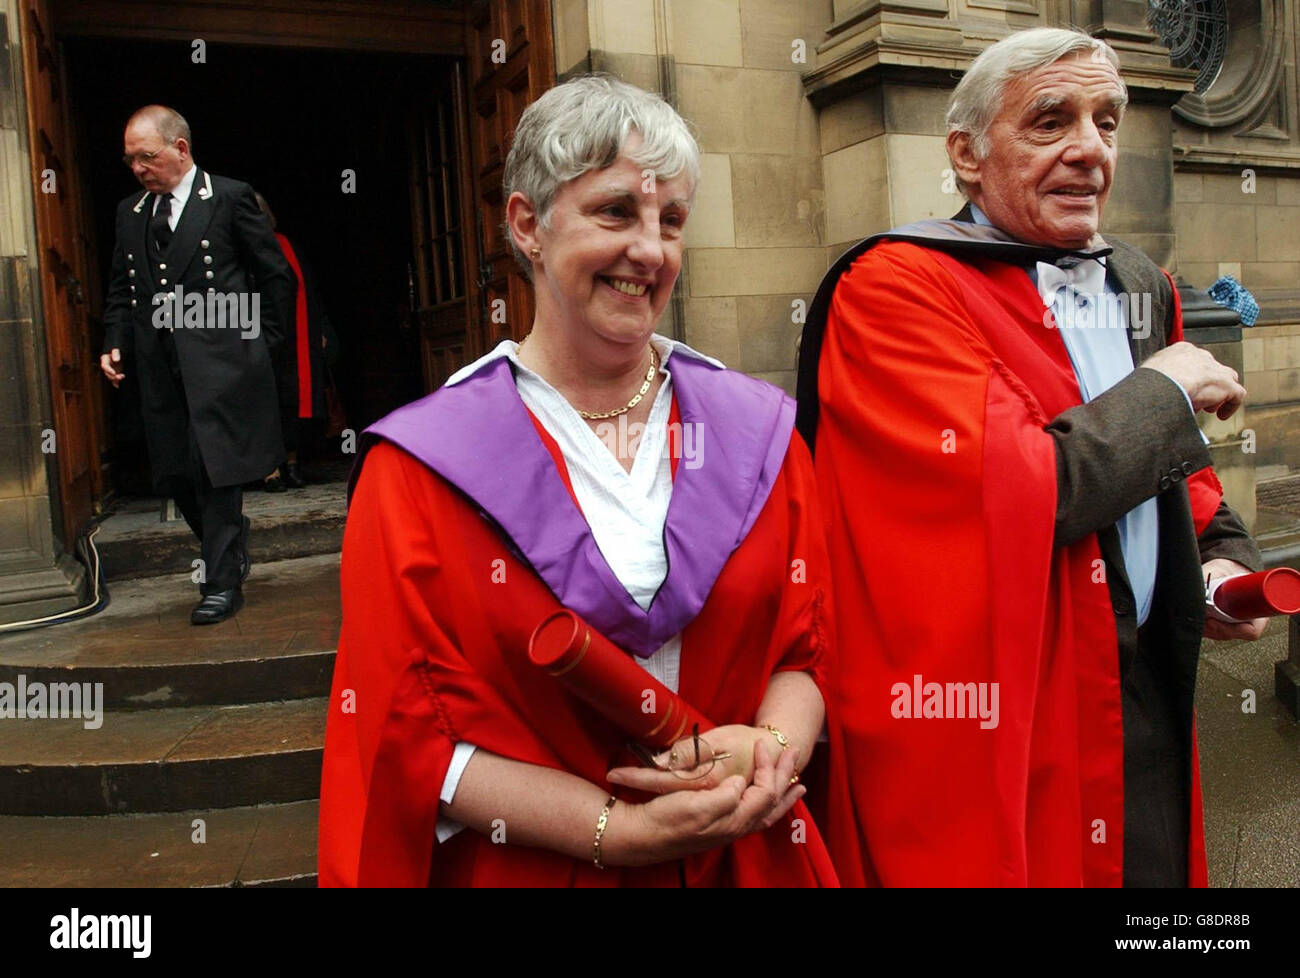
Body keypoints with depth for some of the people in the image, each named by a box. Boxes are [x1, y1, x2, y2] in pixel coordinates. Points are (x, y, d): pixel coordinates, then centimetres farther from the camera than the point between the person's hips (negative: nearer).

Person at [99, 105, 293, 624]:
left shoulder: (229, 198, 0)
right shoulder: (130, 212, 16)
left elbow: (274, 274, 2)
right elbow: (121, 290, 20)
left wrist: (260, 341, 1)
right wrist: (115, 344, 6)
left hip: (219, 362, -6)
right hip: (160, 367, 6)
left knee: (214, 470, -6)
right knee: (175, 475, 8)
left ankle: (223, 582, 5)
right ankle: (229, 554, 29)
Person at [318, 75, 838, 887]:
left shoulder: (757, 431, -3)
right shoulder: (421, 466, -11)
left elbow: (808, 646, 0)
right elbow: (410, 729, -11)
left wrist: (772, 746, -20)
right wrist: (615, 832, -20)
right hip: (522, 868, -2)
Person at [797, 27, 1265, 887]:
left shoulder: (1141, 287, 10)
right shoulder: (893, 288, -15)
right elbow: (1022, 496, -26)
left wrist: (1227, 555, 4)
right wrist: (1164, 392, -11)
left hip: (1148, 702, 7)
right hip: (992, 727, -7)